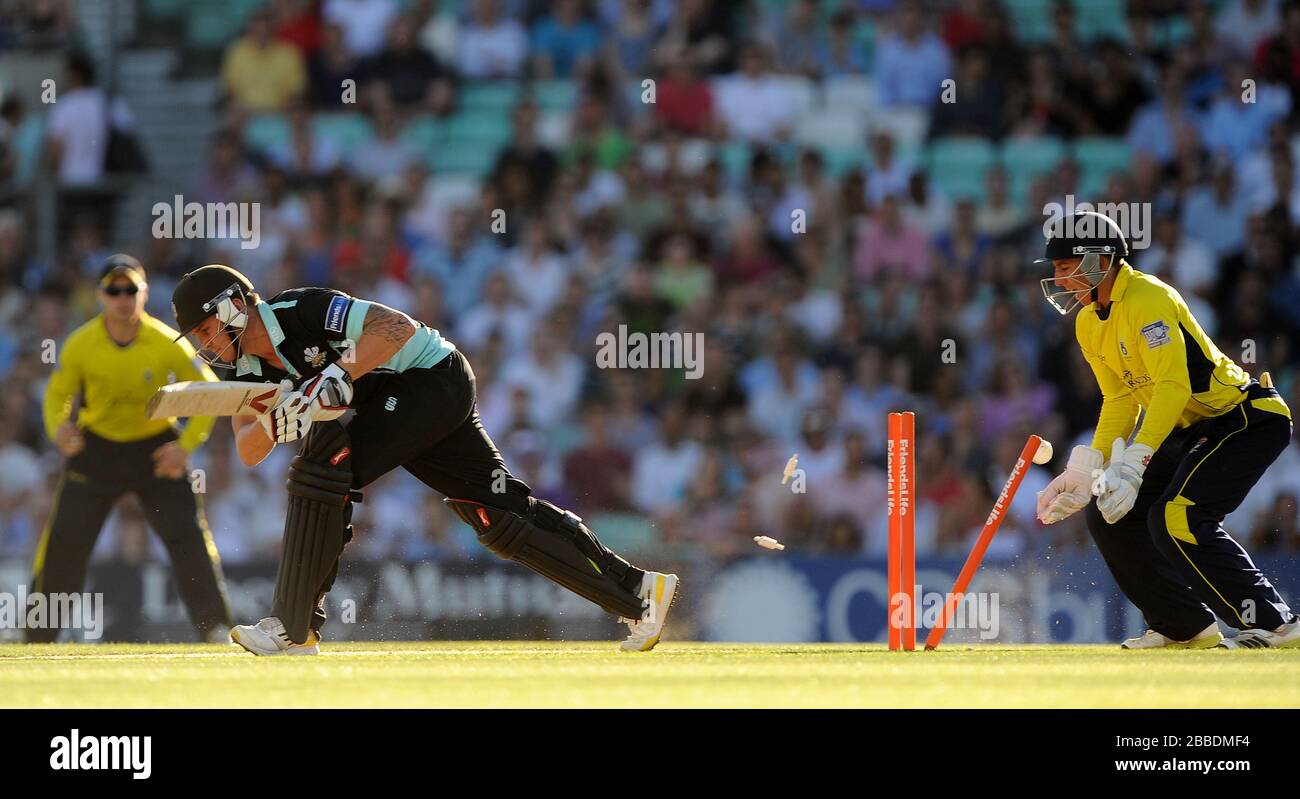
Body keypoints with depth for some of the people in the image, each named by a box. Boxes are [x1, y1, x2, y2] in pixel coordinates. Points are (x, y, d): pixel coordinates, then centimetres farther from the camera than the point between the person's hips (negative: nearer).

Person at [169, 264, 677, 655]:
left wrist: (338, 377, -36)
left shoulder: (300, 312, -21)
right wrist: (275, 422, -25)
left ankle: (293, 629, -22)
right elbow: (247, 452, -3)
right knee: (502, 517, 6)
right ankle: (636, 591, 11)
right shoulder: (249, 368, 5)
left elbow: (396, 327, -28)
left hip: (436, 379, -10)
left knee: (323, 467, -23)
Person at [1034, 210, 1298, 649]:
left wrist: (1134, 463, -38)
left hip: (1247, 420, -10)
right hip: (1191, 432, 10)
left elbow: (1173, 386, -31)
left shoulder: (1147, 298, -23)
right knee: (1107, 514, 5)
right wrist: (1087, 472, 1)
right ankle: (1184, 626, 14)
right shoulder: (1089, 323, 6)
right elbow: (1120, 400, 12)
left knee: (1176, 519, -25)